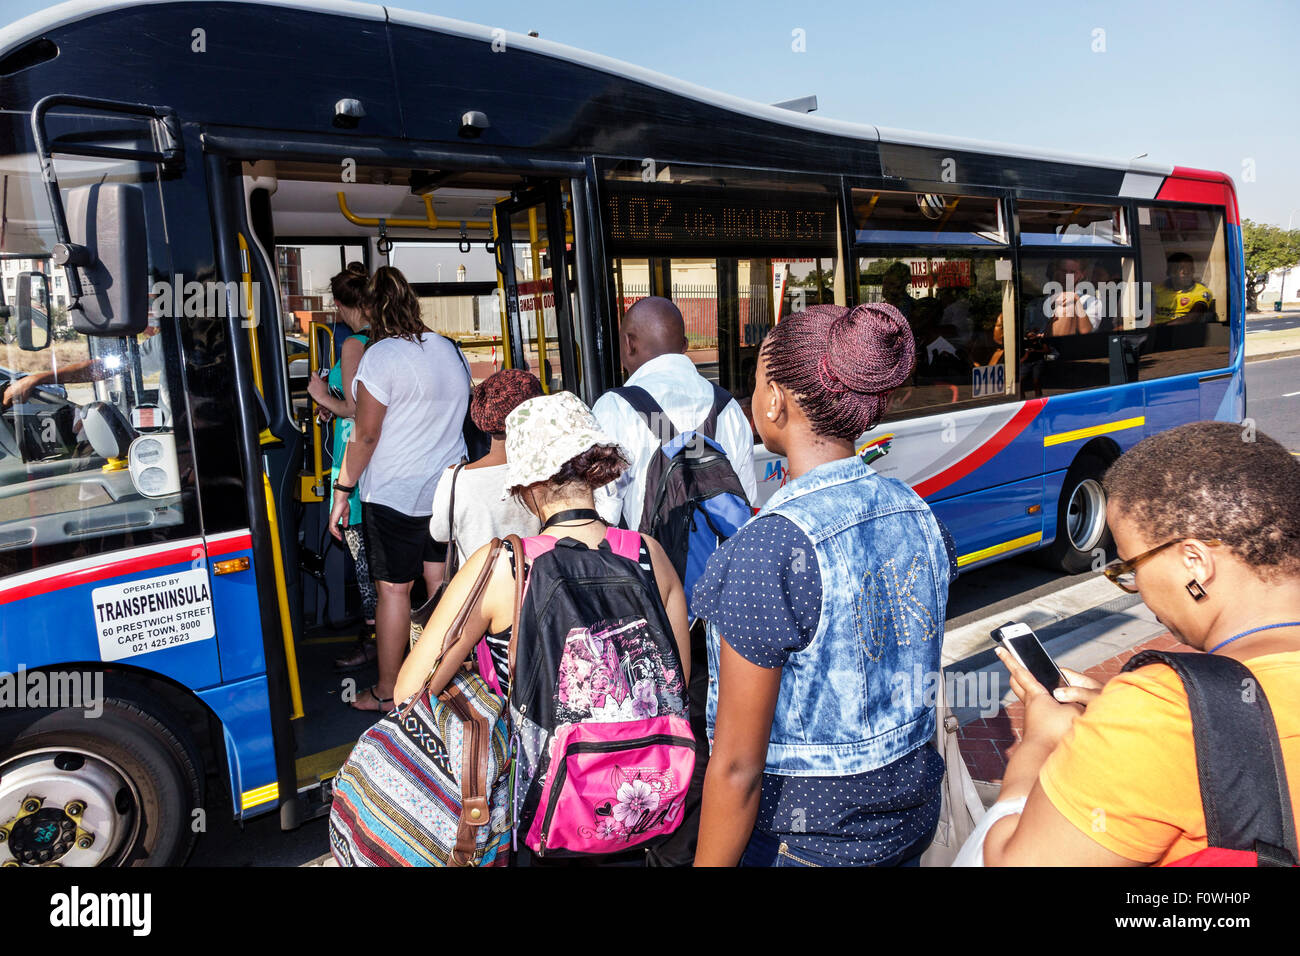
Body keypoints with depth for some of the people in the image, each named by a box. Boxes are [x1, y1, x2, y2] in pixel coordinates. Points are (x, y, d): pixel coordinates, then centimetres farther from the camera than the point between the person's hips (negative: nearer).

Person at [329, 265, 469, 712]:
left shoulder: (381, 356, -14)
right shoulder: (449, 349, 7)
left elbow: (366, 433, -15)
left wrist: (342, 490, -7)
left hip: (395, 492, -6)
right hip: (450, 487, 7)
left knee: (393, 589, 2)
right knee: (441, 583, 13)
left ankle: (386, 692, 13)